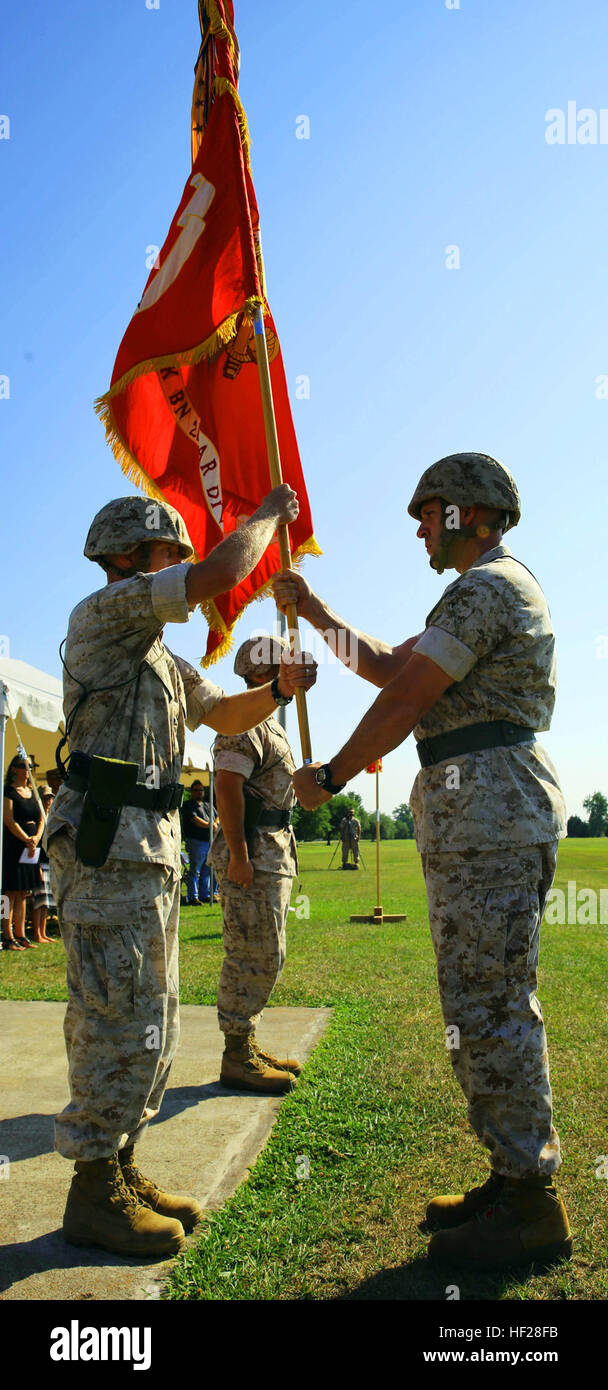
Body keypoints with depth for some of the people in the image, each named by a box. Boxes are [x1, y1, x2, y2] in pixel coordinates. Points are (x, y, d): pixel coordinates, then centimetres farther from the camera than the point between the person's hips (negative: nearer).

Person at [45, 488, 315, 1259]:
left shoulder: (157, 654, 23)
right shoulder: (103, 611, -7)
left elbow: (226, 713, 25)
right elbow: (223, 573, -16)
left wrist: (276, 687, 7)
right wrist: (269, 513, 0)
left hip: (150, 847, 10)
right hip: (107, 843, -10)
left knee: (150, 1018, 14)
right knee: (121, 1021, -5)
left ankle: (121, 1172, 25)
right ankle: (94, 1194, 9)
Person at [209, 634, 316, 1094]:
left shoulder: (271, 724, 21)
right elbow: (228, 786, -22)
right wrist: (238, 856, -26)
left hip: (276, 853, 11)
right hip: (252, 854, -11)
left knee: (264, 957, 14)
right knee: (256, 957, -7)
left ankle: (248, 1047, 23)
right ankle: (237, 1057, 2)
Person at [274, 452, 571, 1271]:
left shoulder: (487, 585, -9)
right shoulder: (491, 593, 25)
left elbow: (405, 700, -13)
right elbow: (390, 666, 27)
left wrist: (329, 777, -3)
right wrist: (313, 612, 24)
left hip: (492, 811, -11)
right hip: (478, 817, 11)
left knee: (488, 1009, -6)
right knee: (486, 1004, 14)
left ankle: (532, 1210, 6)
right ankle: (516, 1177, 24)